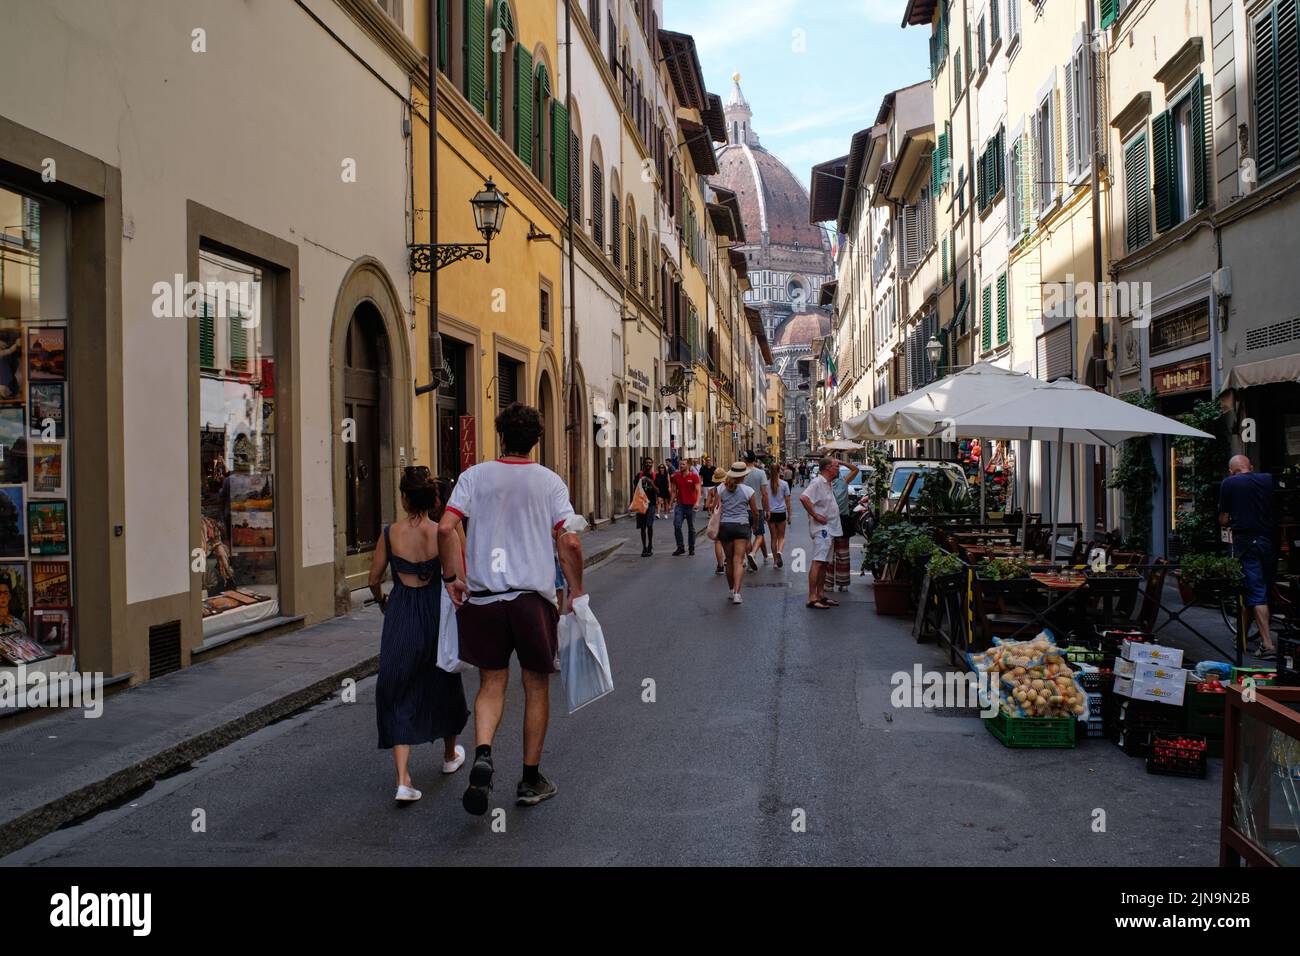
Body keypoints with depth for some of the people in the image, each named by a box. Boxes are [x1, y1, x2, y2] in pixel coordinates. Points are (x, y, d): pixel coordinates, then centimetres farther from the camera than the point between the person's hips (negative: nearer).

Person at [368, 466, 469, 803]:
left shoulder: (391, 533, -8)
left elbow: (374, 579, 1)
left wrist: (381, 600, 23)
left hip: (401, 618, 0)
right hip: (437, 614, 0)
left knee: (398, 694, 6)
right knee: (443, 685, 22)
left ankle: (403, 780, -5)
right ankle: (450, 754, 43)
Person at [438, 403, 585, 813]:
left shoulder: (475, 476, 2)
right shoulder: (550, 481, 0)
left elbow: (445, 528, -9)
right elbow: (569, 542, -6)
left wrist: (453, 578, 1)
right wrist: (576, 591, 4)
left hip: (483, 596, 1)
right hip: (533, 595, -1)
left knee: (491, 684, 12)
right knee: (536, 685, 11)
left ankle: (482, 756, -13)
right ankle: (530, 780, 18)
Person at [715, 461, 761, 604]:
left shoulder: (721, 488, 1)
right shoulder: (748, 491, -2)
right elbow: (755, 512, 6)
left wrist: (716, 527, 2)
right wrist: (755, 524, 25)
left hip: (725, 526, 2)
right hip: (742, 526, -2)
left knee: (729, 560, 15)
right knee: (738, 561, -5)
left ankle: (730, 591, 26)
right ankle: (736, 592, -17)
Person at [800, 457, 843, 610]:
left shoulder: (827, 484, 17)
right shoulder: (817, 482, -13)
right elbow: (803, 498, -27)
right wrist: (815, 515, -22)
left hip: (830, 529, 10)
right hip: (821, 529, -10)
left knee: (824, 563, 13)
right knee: (818, 562, -14)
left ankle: (821, 595, 19)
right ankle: (812, 598, -17)